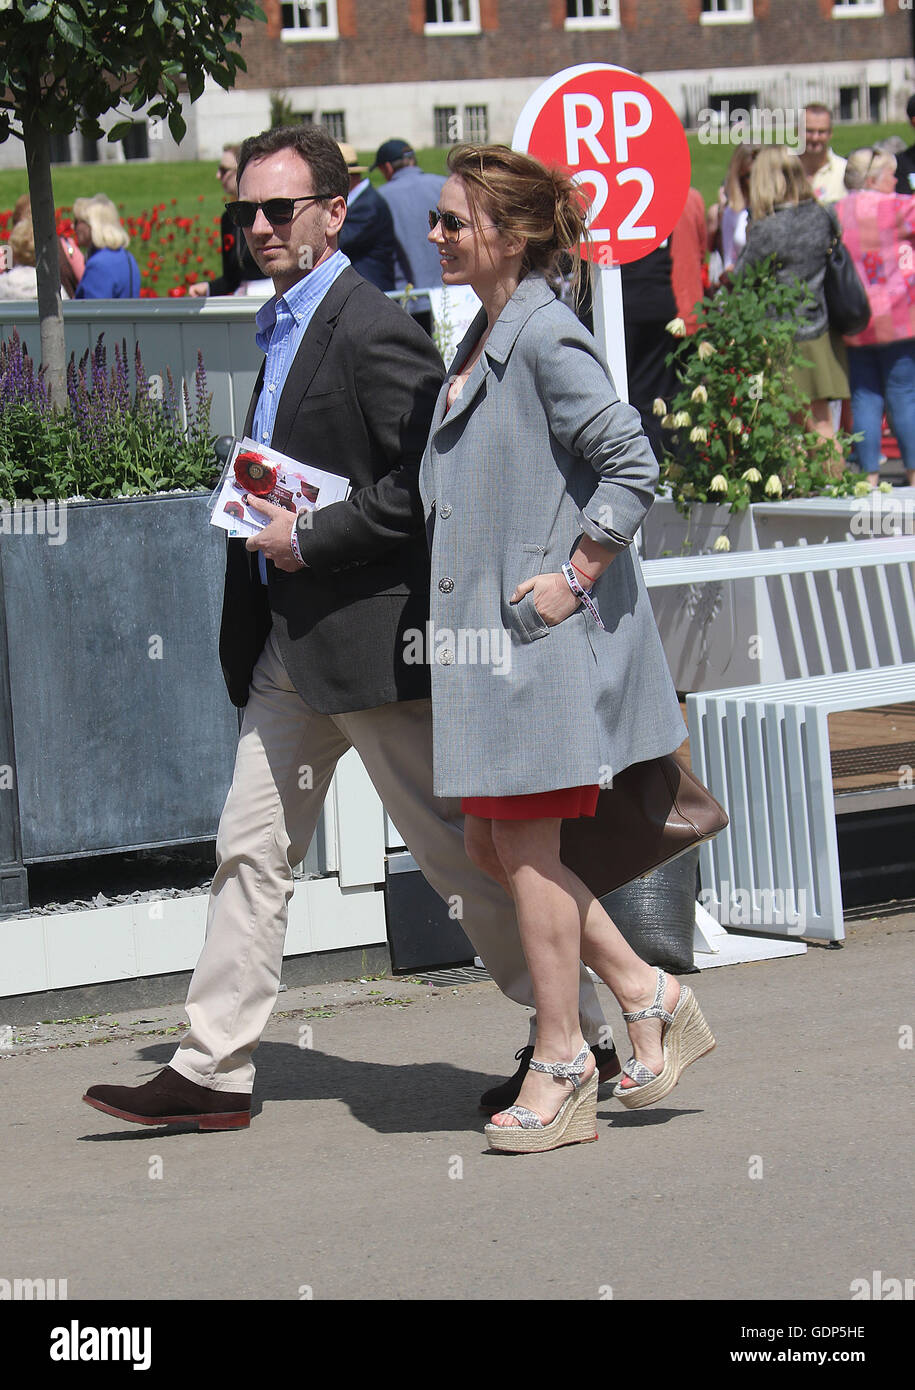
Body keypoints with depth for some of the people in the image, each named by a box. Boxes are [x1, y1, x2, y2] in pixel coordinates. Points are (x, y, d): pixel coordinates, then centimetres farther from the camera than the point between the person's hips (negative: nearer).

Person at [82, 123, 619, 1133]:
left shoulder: (372, 330, -16)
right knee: (252, 850, 8)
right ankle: (212, 1072, 12)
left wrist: (308, 539, -18)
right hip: (289, 644, 10)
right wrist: (258, 516, 11)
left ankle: (578, 1037, 12)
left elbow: (427, 485, -22)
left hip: (368, 633, -10)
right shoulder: (280, 327, 14)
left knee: (453, 845, 0)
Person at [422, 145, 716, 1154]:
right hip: (490, 626, 10)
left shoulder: (548, 339, -15)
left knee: (524, 843, -3)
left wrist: (573, 579, -18)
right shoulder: (484, 338, 14)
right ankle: (647, 997, 20)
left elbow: (631, 464, -19)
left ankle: (560, 1067, 7)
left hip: (546, 632, -10)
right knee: (490, 844, 11)